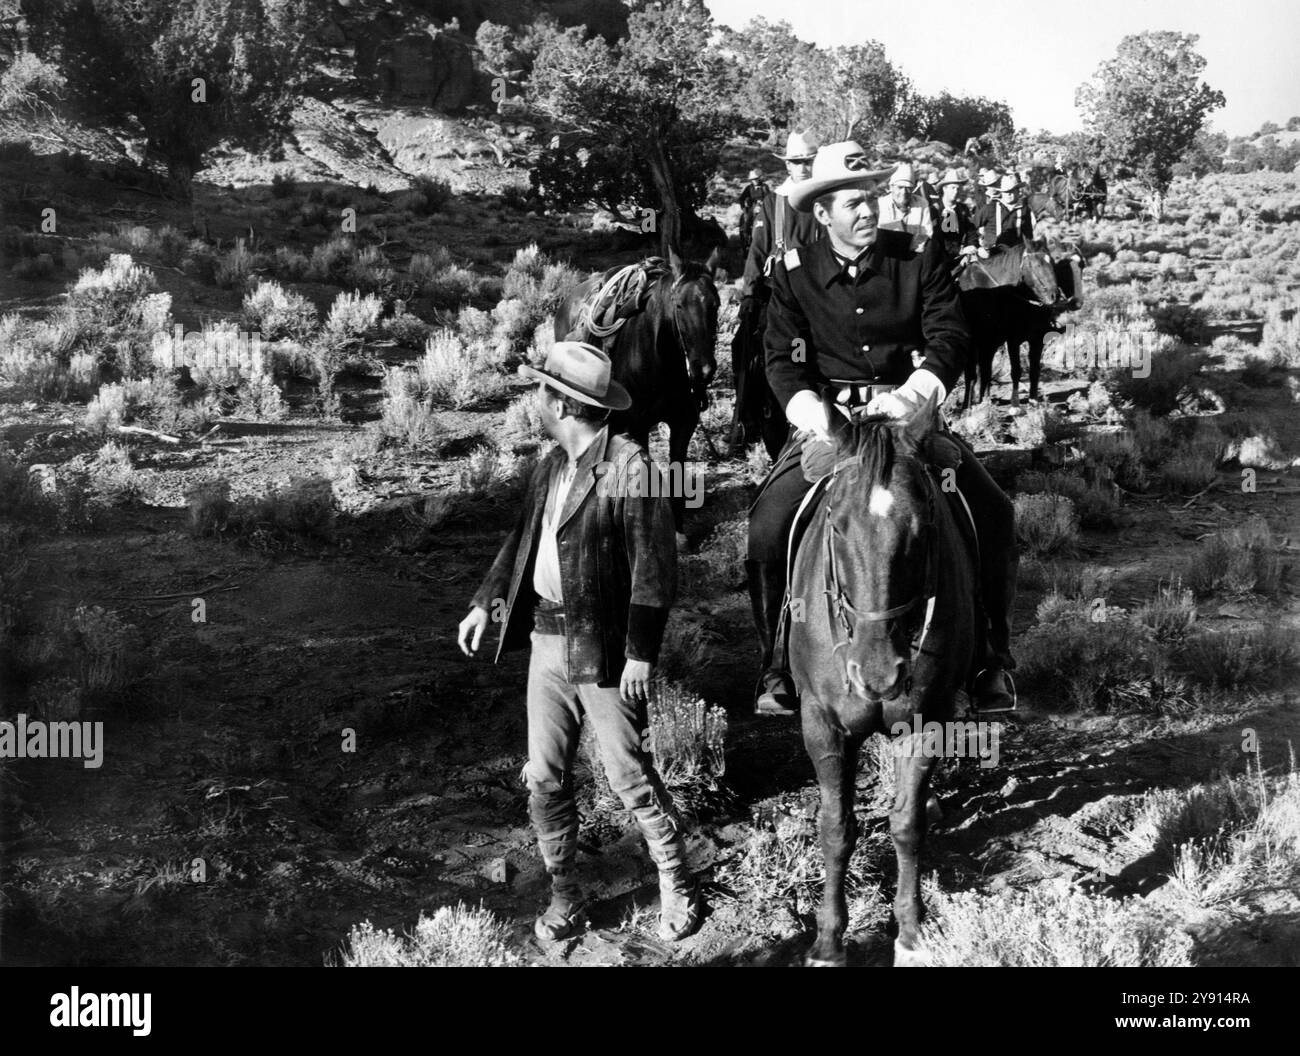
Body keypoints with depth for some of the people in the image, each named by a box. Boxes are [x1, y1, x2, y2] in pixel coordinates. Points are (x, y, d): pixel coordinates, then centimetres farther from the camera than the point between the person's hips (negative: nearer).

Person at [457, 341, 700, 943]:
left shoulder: (629, 466, -15)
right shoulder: (552, 467, 9)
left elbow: (654, 568, -16)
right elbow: (523, 538, 22)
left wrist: (641, 655, -18)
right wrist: (486, 602, 12)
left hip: (604, 650, -7)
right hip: (547, 640, 7)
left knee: (629, 775, 2)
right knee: (544, 780, 11)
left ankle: (676, 884, 23)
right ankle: (564, 895, 26)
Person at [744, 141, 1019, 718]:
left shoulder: (922, 258, 3)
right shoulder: (793, 272, 4)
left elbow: (950, 337, -7)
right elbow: (783, 360, -2)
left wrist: (909, 396, -24)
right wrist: (814, 416, -20)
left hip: (912, 415, 0)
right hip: (827, 419, 0)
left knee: (994, 515, -17)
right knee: (768, 527, -21)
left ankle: (993, 658, 0)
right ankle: (776, 666, -3)